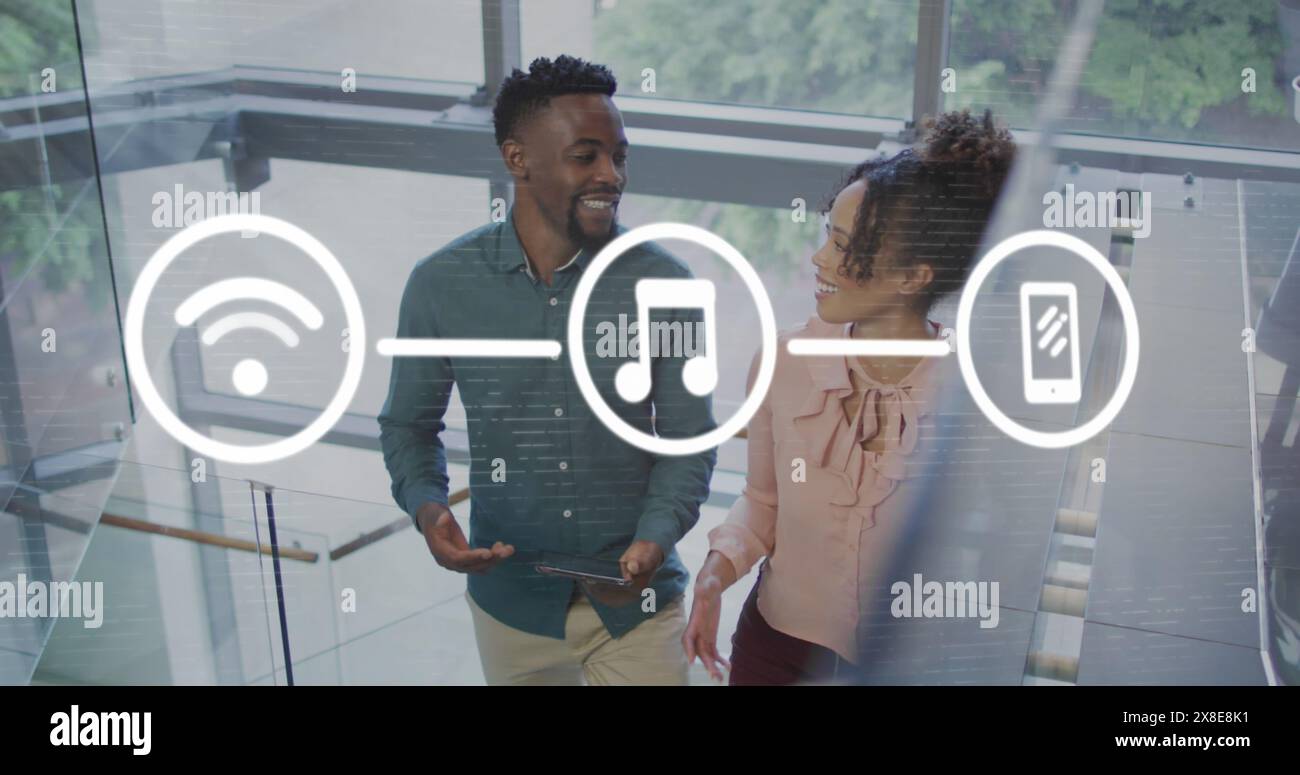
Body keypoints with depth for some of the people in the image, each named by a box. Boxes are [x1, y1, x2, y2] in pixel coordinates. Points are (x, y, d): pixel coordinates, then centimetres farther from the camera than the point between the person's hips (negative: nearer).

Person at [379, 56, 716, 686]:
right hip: (511, 599, 1)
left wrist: (655, 538, -21)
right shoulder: (442, 284, -9)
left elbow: (688, 438, -4)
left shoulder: (662, 283, -10)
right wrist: (427, 509, -16)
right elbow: (409, 425, 3)